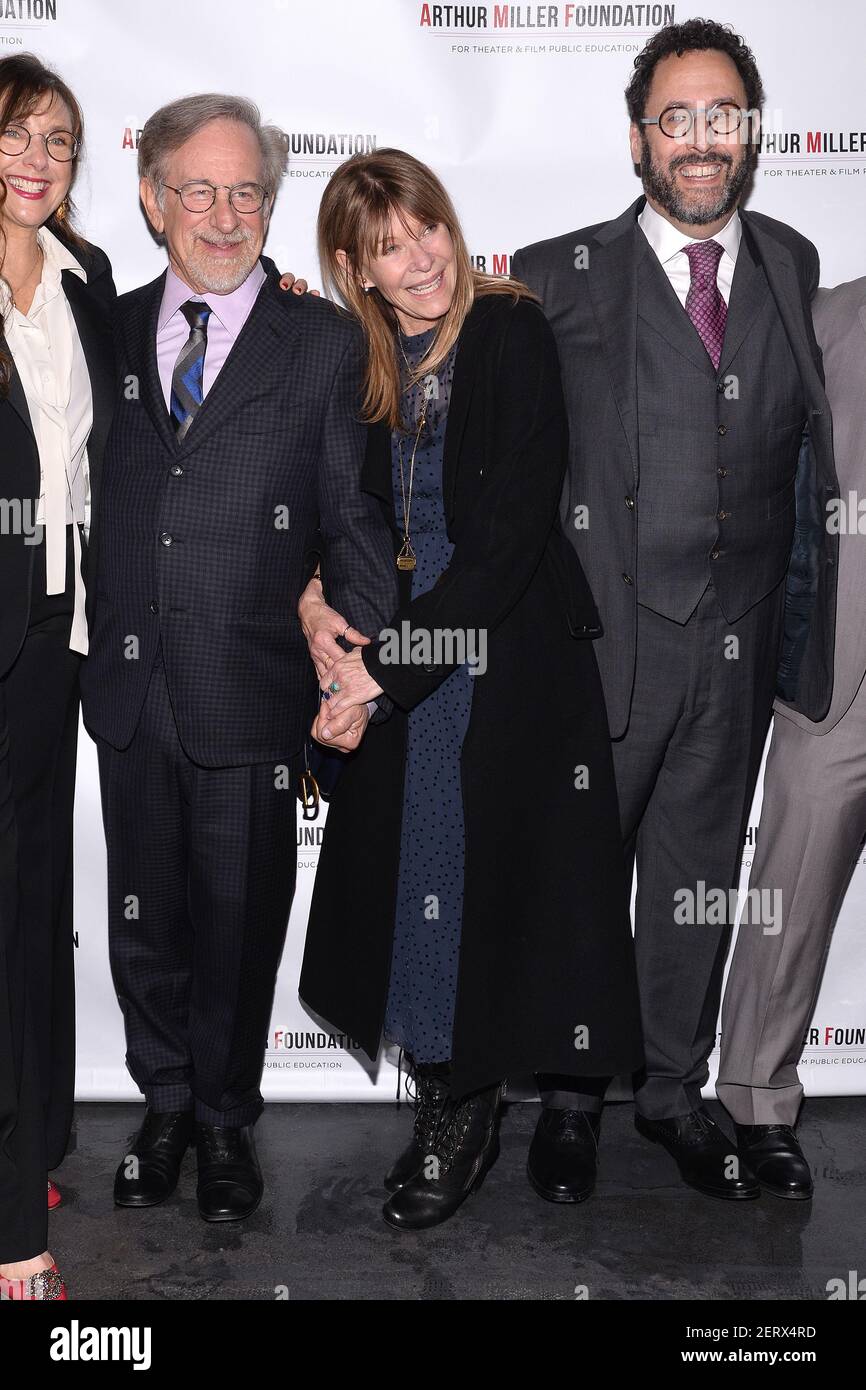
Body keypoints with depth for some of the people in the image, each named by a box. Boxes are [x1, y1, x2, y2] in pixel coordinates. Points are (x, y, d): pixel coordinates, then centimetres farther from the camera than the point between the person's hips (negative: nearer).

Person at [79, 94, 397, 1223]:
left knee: (237, 923, 11)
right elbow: (91, 503, 10)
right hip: (129, 692, 4)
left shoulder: (324, 344, -3)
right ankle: (166, 1104, 38)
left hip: (251, 698, -3)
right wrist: (86, 645, 4)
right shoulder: (110, 333, 8)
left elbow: (357, 523, -4)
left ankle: (226, 1121, 33)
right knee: (141, 920, 16)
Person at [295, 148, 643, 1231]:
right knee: (406, 868, 8)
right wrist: (314, 598, -6)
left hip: (508, 654, -5)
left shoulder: (514, 333, -11)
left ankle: (463, 1121, 19)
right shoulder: (361, 361, 6)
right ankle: (447, 1095, 26)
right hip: (399, 652, 6)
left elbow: (513, 525, -18)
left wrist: (388, 668, -19)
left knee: (485, 870, 0)